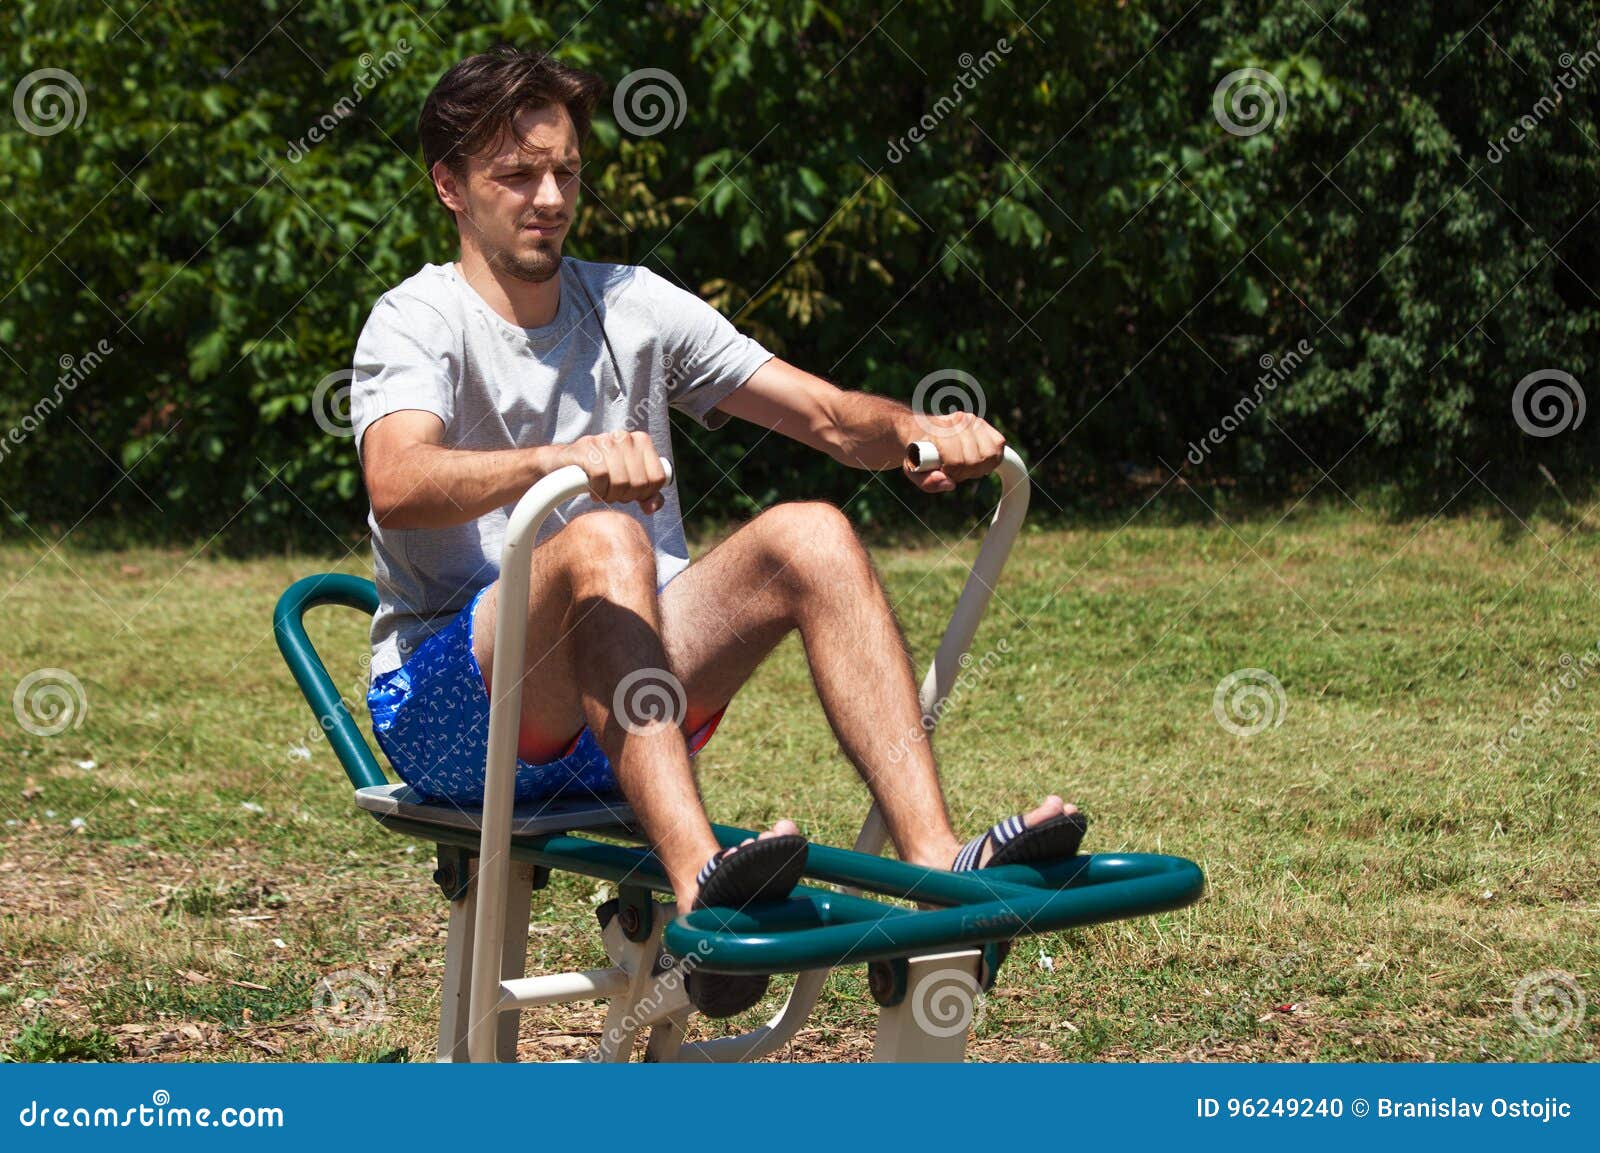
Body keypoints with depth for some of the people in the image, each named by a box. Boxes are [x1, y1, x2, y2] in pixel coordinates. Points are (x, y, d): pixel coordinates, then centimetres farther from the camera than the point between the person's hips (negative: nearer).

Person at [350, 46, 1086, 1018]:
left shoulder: (633, 306, 12)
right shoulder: (420, 320, -4)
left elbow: (832, 418, 5)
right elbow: (397, 485, -27)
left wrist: (922, 429, -17)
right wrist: (563, 460, -44)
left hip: (622, 702, 5)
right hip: (448, 709, -5)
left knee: (809, 536, -17)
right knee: (602, 541, -34)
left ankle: (938, 863, -32)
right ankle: (702, 890, -53)